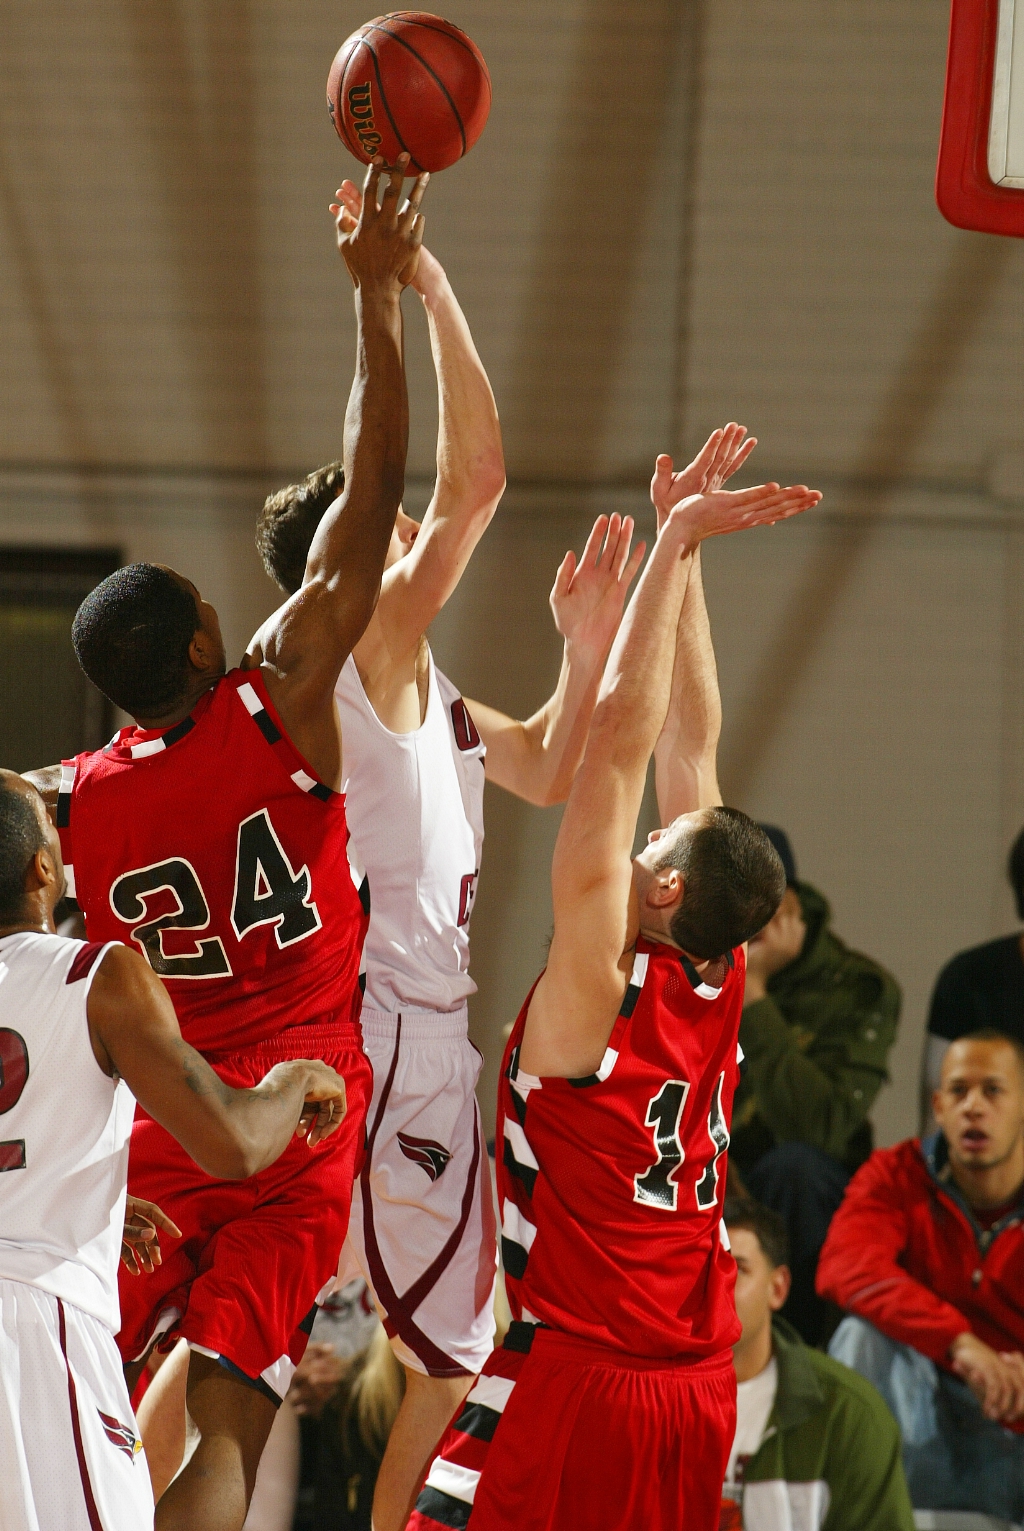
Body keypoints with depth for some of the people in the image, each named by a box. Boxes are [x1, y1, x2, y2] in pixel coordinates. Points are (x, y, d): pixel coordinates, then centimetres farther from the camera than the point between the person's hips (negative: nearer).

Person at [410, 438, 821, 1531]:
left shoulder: (600, 989, -11)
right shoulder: (717, 988, 5)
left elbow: (624, 733, -15)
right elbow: (688, 742, 10)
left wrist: (674, 543, -13)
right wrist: (680, 553, 13)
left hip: (565, 1377, -7)